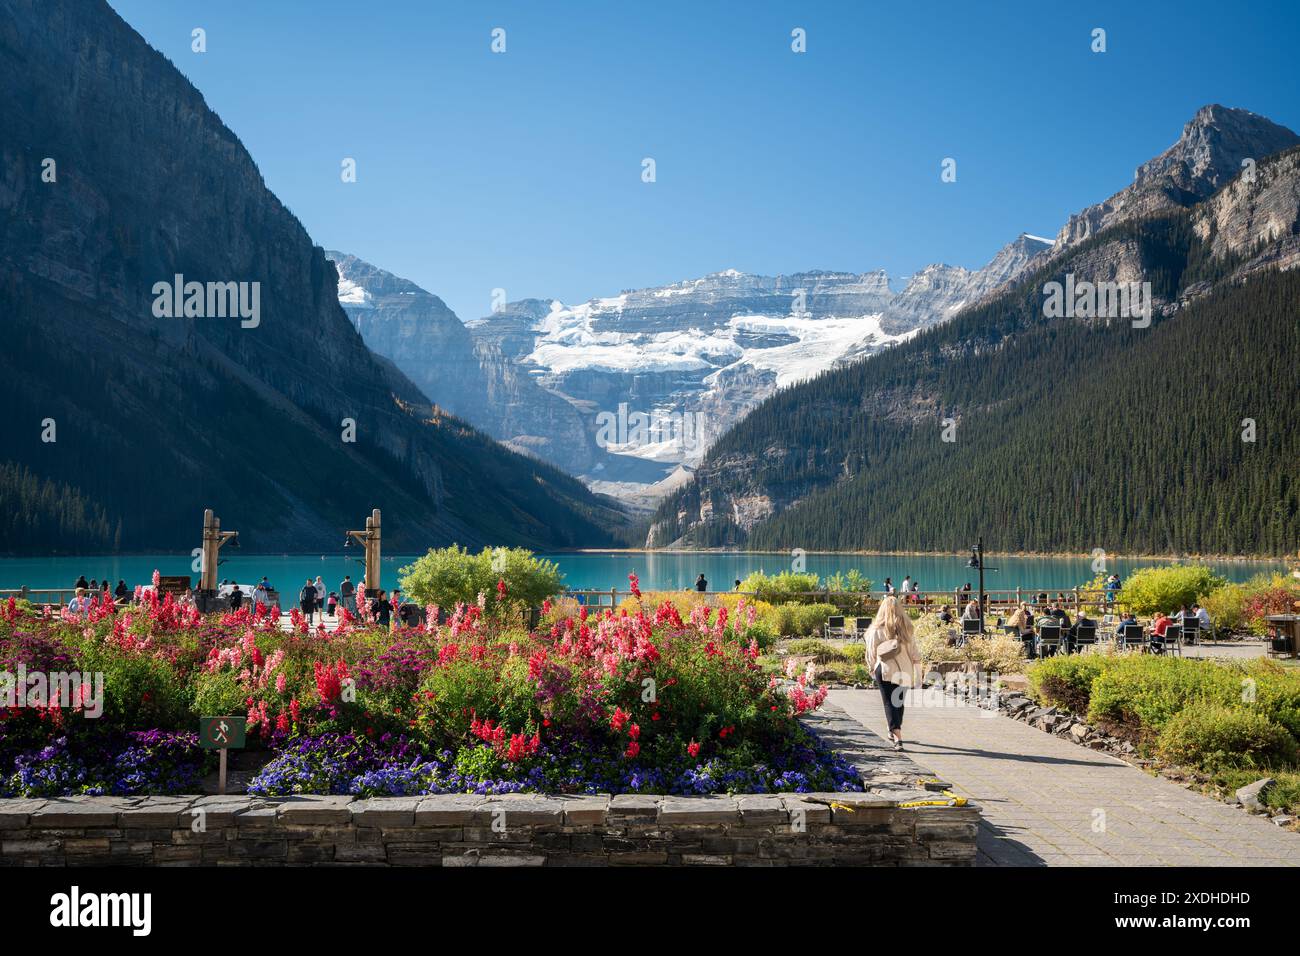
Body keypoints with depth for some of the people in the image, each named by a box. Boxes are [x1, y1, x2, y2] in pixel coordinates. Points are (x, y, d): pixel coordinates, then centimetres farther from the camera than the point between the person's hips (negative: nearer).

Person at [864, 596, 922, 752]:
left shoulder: (877, 630, -6)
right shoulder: (906, 628, 1)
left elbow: (871, 653, 1)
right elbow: (914, 652, 2)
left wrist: (872, 668, 17)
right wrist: (918, 673, 8)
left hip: (885, 670, -3)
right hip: (904, 671, 3)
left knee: (889, 704, -1)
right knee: (899, 702, 19)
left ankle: (897, 738, -14)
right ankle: (894, 732, 35)